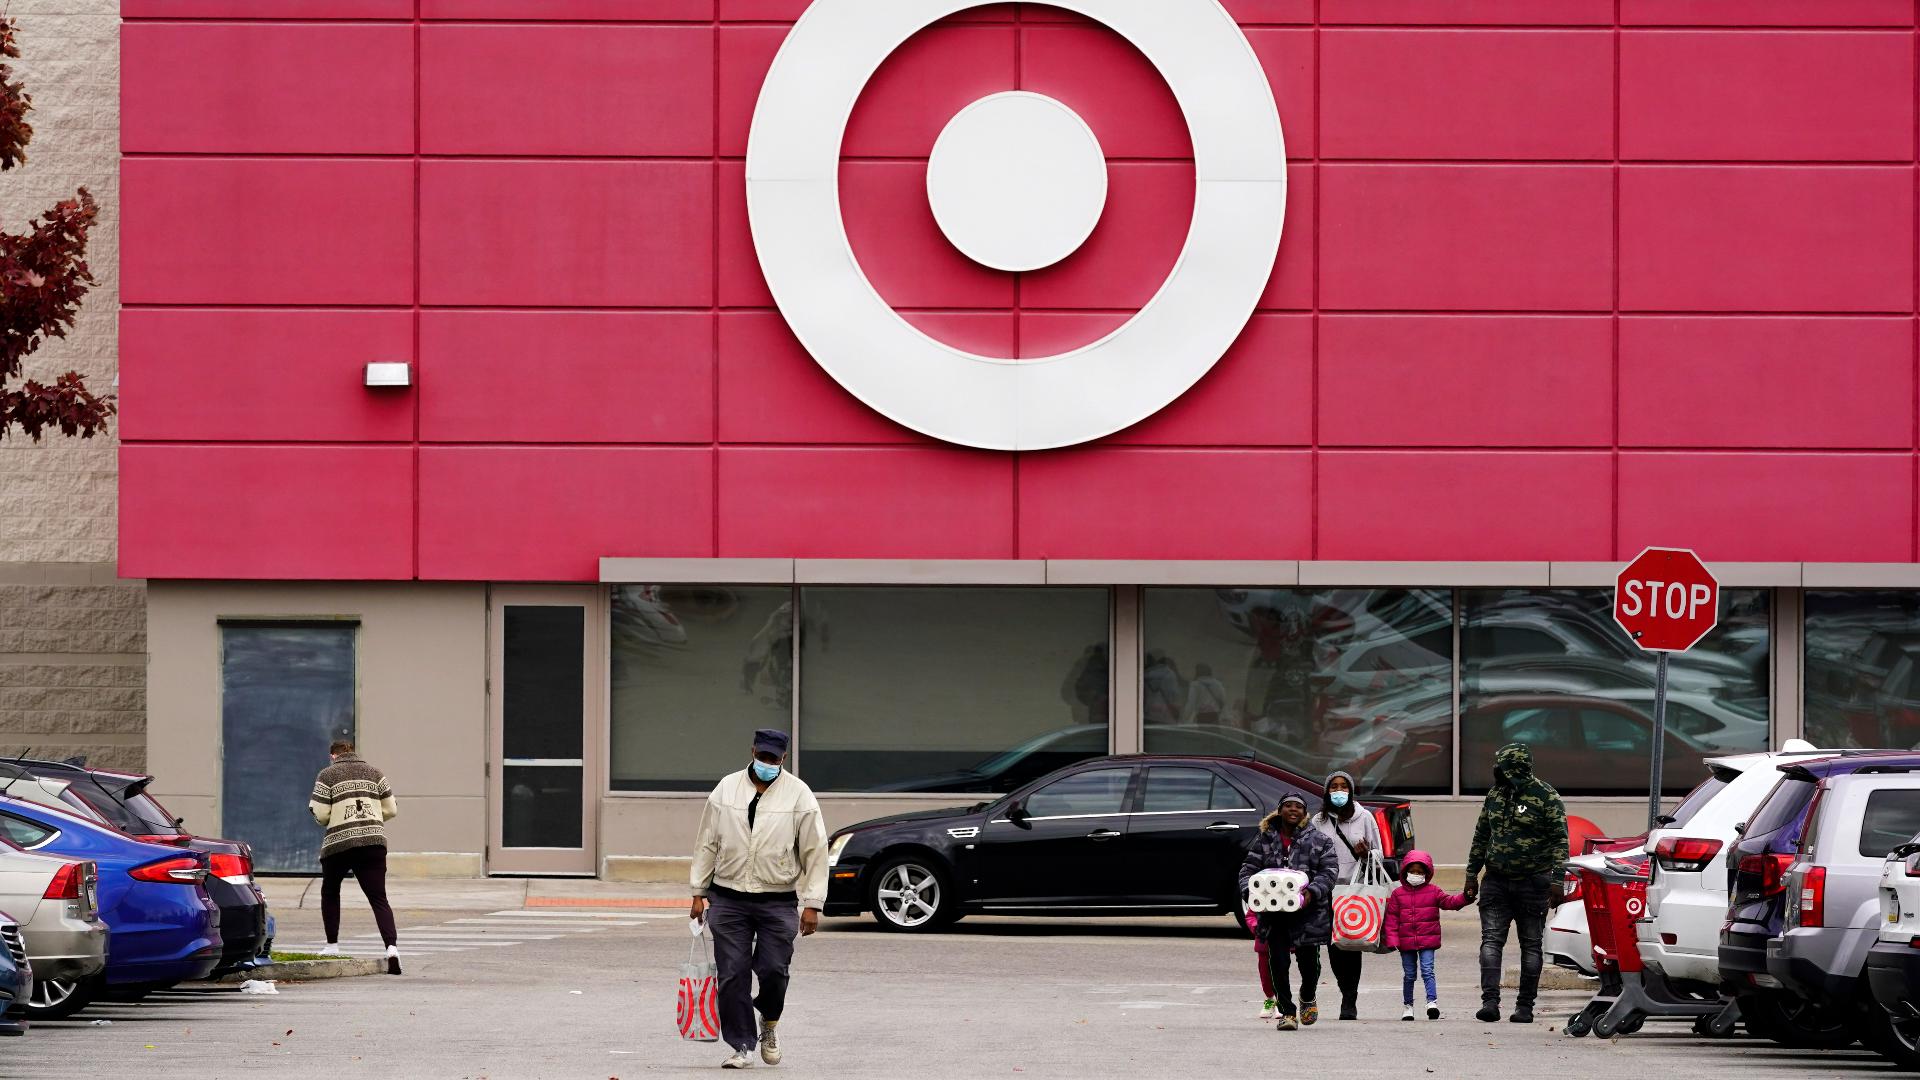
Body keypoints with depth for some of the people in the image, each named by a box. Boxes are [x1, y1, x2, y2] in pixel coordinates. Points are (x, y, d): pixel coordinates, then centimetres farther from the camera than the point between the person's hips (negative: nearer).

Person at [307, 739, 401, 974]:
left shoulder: (327, 776, 2)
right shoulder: (374, 773, 11)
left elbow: (321, 815, -5)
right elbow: (391, 809, 9)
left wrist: (312, 807, 17)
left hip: (339, 842, -2)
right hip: (374, 841, 2)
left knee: (330, 892, 23)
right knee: (378, 898, -2)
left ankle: (332, 945, 23)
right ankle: (391, 946, -22)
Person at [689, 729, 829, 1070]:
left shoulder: (799, 795, 0)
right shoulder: (726, 789, 7)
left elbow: (815, 853, 0)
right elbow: (707, 844, 11)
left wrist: (812, 904, -5)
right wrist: (699, 892, 8)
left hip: (778, 902, -2)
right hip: (728, 899, 2)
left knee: (773, 971, -6)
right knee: (732, 975, -1)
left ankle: (769, 1023, 25)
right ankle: (742, 1047, 8)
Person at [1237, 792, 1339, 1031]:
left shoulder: (1318, 840, 3)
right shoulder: (1265, 840, 8)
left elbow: (1329, 870, -3)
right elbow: (1248, 869, 8)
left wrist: (1312, 892, -19)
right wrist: (1250, 891, -12)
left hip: (1309, 912, -1)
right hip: (1275, 912, 1)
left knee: (1308, 960, 5)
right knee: (1278, 961, -5)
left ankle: (1307, 998, 35)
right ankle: (1286, 1011, 4)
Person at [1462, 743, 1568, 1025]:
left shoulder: (1546, 797, -7)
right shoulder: (1495, 795, 9)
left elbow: (1559, 840, -9)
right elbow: (1481, 837, 18)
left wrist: (1557, 879, -15)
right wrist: (1472, 874, 16)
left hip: (1532, 883, -4)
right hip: (1496, 882, 4)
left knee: (1531, 945, 3)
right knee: (1491, 940, -7)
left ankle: (1525, 1006, 8)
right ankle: (1490, 1002, -14)